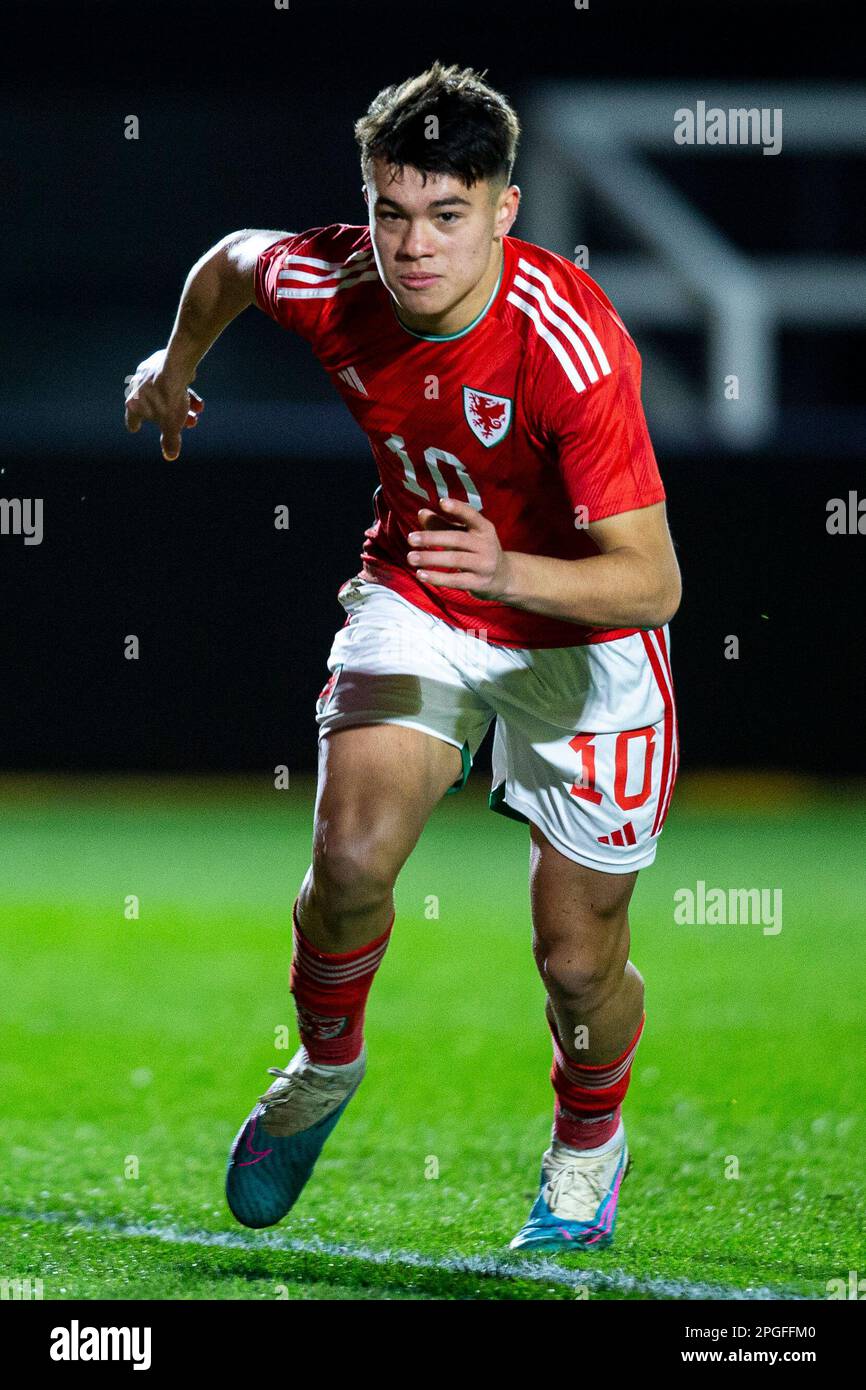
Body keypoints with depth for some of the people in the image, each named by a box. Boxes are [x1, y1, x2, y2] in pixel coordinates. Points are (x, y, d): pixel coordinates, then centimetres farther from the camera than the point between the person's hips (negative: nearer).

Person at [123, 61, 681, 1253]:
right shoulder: (326, 285, -20)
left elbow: (651, 580, -34)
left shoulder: (573, 345, -33)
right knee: (352, 852, -21)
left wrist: (508, 571, -50)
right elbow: (232, 260, 7)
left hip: (578, 633, -3)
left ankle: (589, 1142, 34)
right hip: (415, 599, 3)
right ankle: (326, 1065, 10)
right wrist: (175, 365, 25)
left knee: (578, 961, 0)